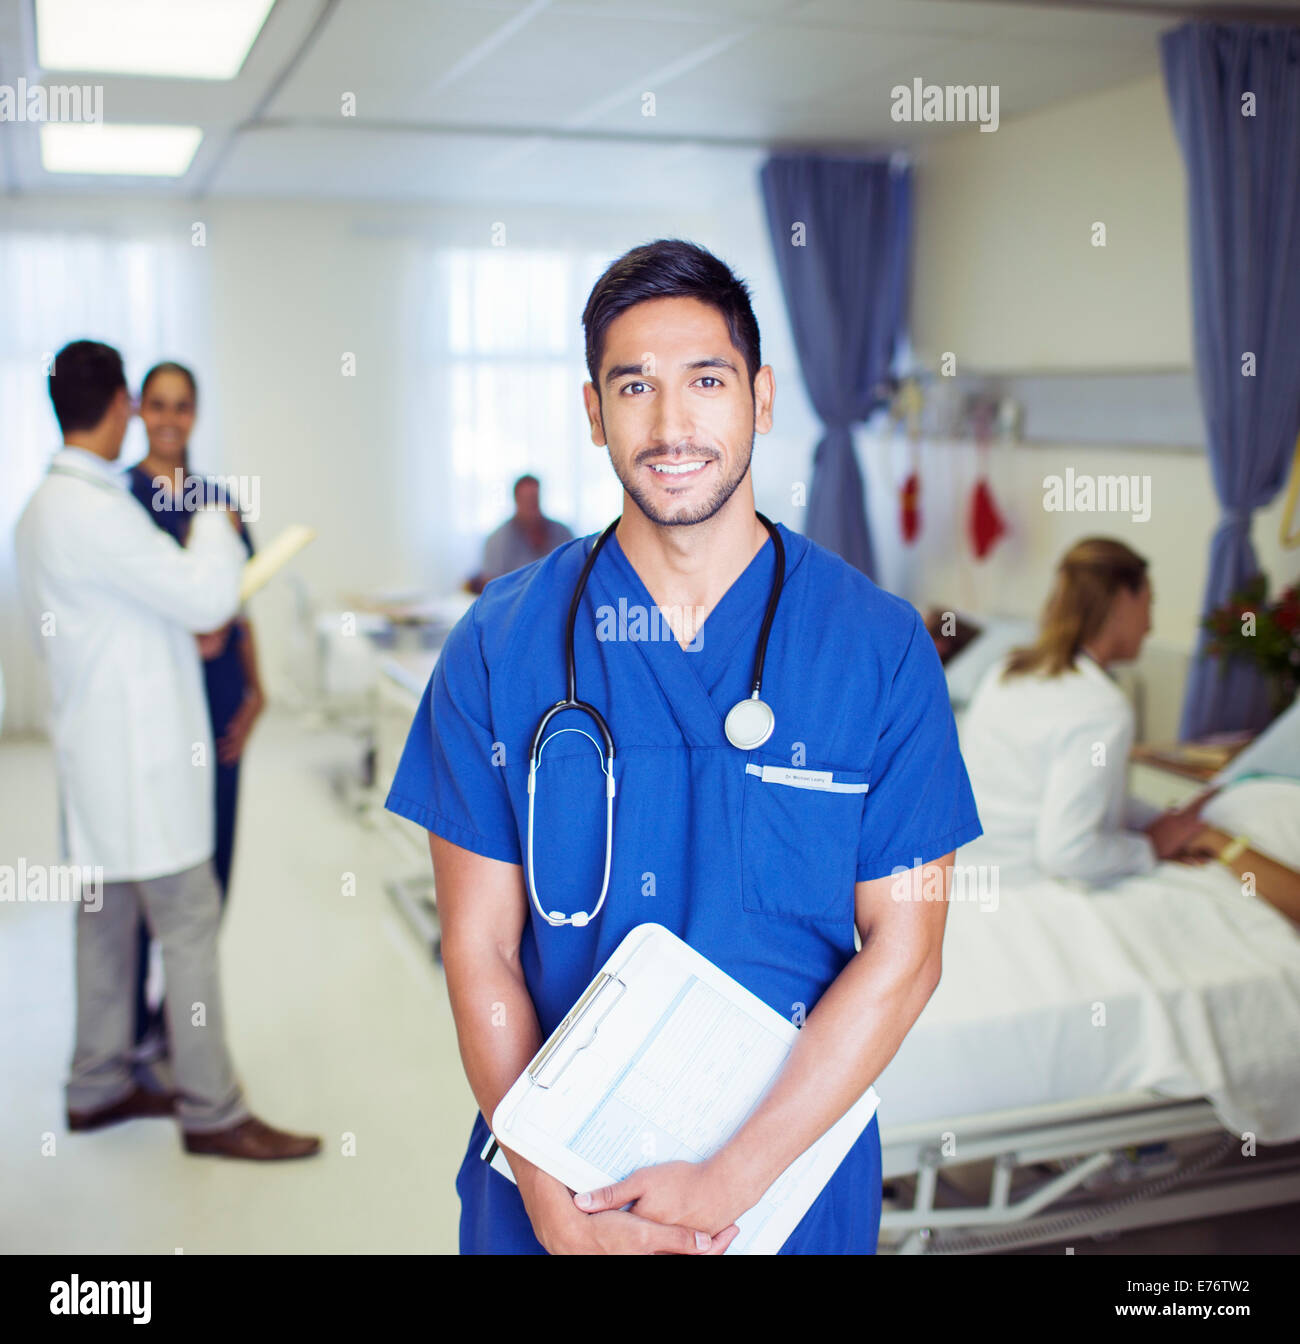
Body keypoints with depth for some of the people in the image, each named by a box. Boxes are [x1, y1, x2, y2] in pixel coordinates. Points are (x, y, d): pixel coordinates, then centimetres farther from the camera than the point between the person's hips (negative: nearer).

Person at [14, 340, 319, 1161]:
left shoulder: (48, 504, 12)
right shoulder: (92, 509, -20)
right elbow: (207, 595, -19)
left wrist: (185, 628, 11)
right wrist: (215, 525, -2)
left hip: (104, 748, 10)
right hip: (138, 754, -10)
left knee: (109, 916, 16)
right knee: (189, 923, -4)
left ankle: (100, 1086, 28)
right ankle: (211, 1110, 4)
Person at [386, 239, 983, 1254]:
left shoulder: (883, 647, -9)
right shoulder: (500, 646, -6)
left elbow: (904, 951, -10)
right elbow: (480, 949, -6)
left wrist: (729, 1181, -15)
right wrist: (551, 1191, -15)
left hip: (794, 1174, 0)